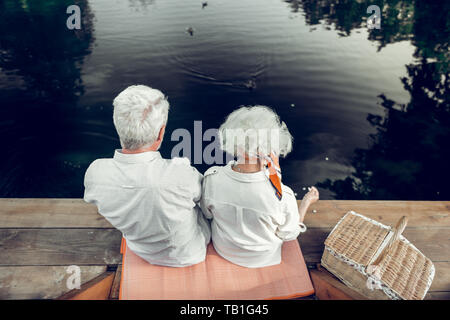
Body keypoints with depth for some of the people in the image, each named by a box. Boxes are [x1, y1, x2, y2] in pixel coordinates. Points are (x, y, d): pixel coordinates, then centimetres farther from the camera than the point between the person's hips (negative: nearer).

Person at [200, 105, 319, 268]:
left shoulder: (211, 179, -31)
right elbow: (289, 234, -15)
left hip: (223, 249, 2)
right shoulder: (283, 197, -38)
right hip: (263, 257, -1)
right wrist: (306, 202, -1)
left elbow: (207, 214, -9)